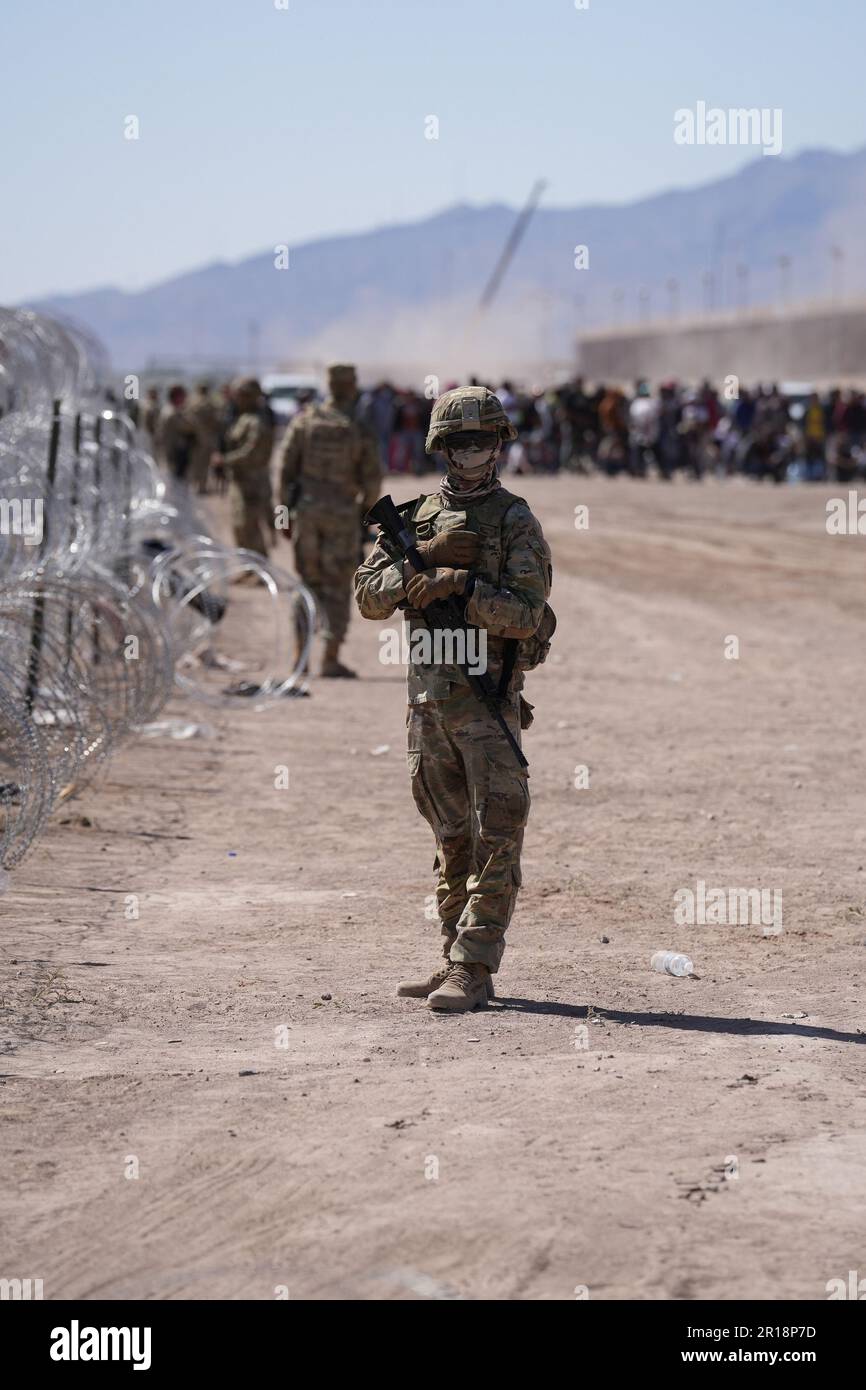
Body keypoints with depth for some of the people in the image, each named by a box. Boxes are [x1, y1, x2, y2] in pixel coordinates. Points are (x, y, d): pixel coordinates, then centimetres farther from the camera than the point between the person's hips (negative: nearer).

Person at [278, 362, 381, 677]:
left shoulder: (304, 421, -2)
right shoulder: (361, 430, -8)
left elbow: (285, 467, -1)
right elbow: (372, 478, -5)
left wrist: (285, 511, 6)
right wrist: (366, 510, 14)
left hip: (306, 510, 2)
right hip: (342, 514, -2)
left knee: (308, 582, 15)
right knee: (338, 588, 4)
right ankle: (330, 660, -1)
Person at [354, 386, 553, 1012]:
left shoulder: (516, 522, -3)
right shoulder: (415, 517, 11)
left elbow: (529, 616, -12)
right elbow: (370, 596, 3)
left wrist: (462, 583, -21)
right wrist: (425, 556, -11)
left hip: (489, 697, -5)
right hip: (428, 696, 5)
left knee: (496, 837, -7)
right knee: (453, 838, 11)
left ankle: (473, 969, -8)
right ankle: (457, 962, 17)